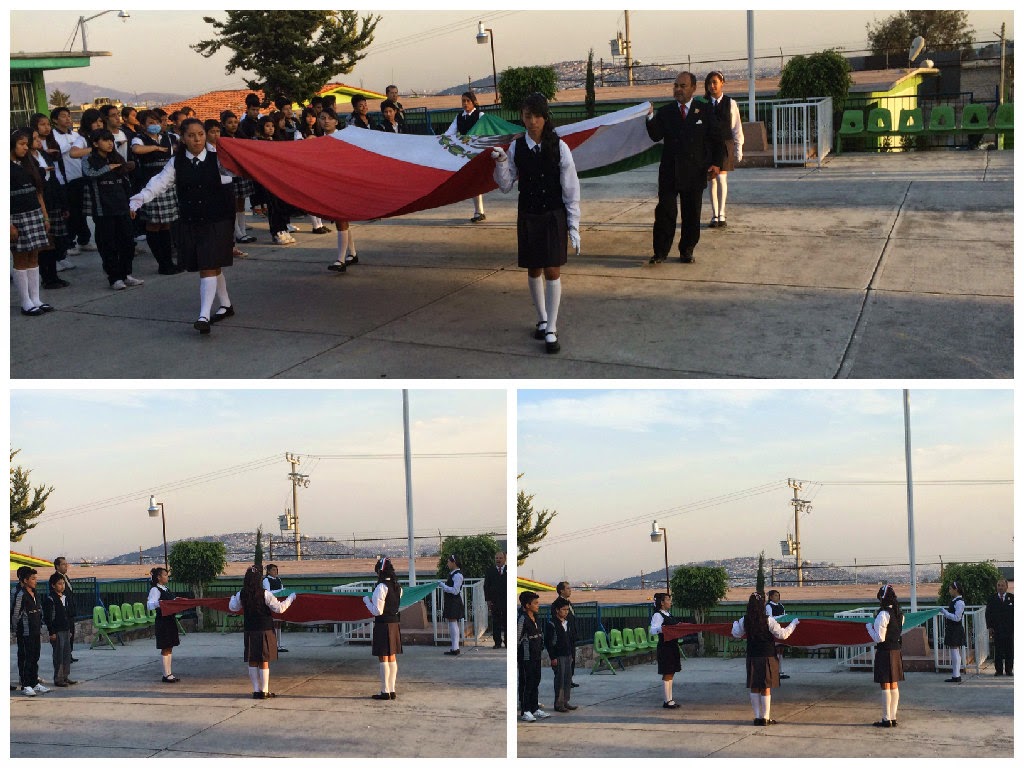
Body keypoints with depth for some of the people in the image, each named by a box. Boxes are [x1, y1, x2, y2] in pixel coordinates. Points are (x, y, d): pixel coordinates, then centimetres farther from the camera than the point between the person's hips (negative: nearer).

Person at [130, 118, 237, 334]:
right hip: (190, 223, 4)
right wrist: (137, 201, -15)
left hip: (217, 221, -4)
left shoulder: (217, 158, -4)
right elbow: (159, 183, -5)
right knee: (211, 268, 14)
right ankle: (226, 305, 33)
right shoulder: (177, 163, 1)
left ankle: (204, 316, -17)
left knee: (209, 267, -12)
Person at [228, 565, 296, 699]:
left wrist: (233, 597, 37)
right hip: (265, 631, -3)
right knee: (264, 662, 3)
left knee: (252, 662, 10)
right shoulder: (265, 594, -15)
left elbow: (232, 607, 15)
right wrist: (291, 598, 3)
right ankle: (264, 691, 5)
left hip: (249, 632, 3)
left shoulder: (241, 594, -2)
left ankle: (256, 690, 11)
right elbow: (279, 608, -12)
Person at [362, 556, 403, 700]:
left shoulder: (381, 587, -17)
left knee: (383, 658, -1)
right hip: (394, 624, 8)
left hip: (383, 625, -8)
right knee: (392, 658, 13)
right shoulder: (398, 587, 6)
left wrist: (367, 601, -2)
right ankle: (392, 690, 17)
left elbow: (377, 611, -18)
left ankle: (385, 692, 2)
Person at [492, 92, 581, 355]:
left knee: (552, 272, -3)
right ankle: (542, 319, 32)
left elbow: (571, 188, -6)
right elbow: (506, 185, 5)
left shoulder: (559, 147, -11)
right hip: (528, 217, 3)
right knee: (533, 271, 13)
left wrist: (573, 226, -7)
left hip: (554, 216, -3)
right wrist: (501, 163, -14)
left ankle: (551, 330, 4)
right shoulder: (516, 147, -3)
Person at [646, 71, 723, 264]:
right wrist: (650, 118, -21)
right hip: (670, 171, 0)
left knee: (691, 214, 6)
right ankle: (661, 251, 3)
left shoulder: (704, 111, 4)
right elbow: (656, 136, -6)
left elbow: (715, 139, 4)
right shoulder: (665, 112, 6)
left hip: (695, 172, 0)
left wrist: (716, 163, -6)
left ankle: (687, 251, 16)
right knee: (665, 212, -2)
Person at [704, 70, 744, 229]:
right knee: (711, 180, 2)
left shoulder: (730, 103, 1)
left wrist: (738, 148, 2)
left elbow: (736, 127, 5)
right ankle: (715, 216, 8)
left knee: (721, 178, -8)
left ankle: (721, 214, 0)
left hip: (725, 144, -1)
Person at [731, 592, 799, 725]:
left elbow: (736, 634, 14)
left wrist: (735, 624, 35)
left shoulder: (744, 621, -2)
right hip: (767, 657, -3)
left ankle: (757, 717, 12)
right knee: (766, 688, 4)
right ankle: (765, 718, 6)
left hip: (752, 658, 3)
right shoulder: (768, 620, -14)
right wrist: (793, 624, 5)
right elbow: (782, 634, -10)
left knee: (754, 688, 11)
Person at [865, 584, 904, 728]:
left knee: (885, 686, -2)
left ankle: (886, 719, 1)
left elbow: (879, 638, -18)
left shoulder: (883, 615, -18)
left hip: (885, 652, -7)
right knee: (894, 685, 13)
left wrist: (869, 627, -3)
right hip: (897, 650, 8)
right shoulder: (899, 614, 6)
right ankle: (893, 718, 18)